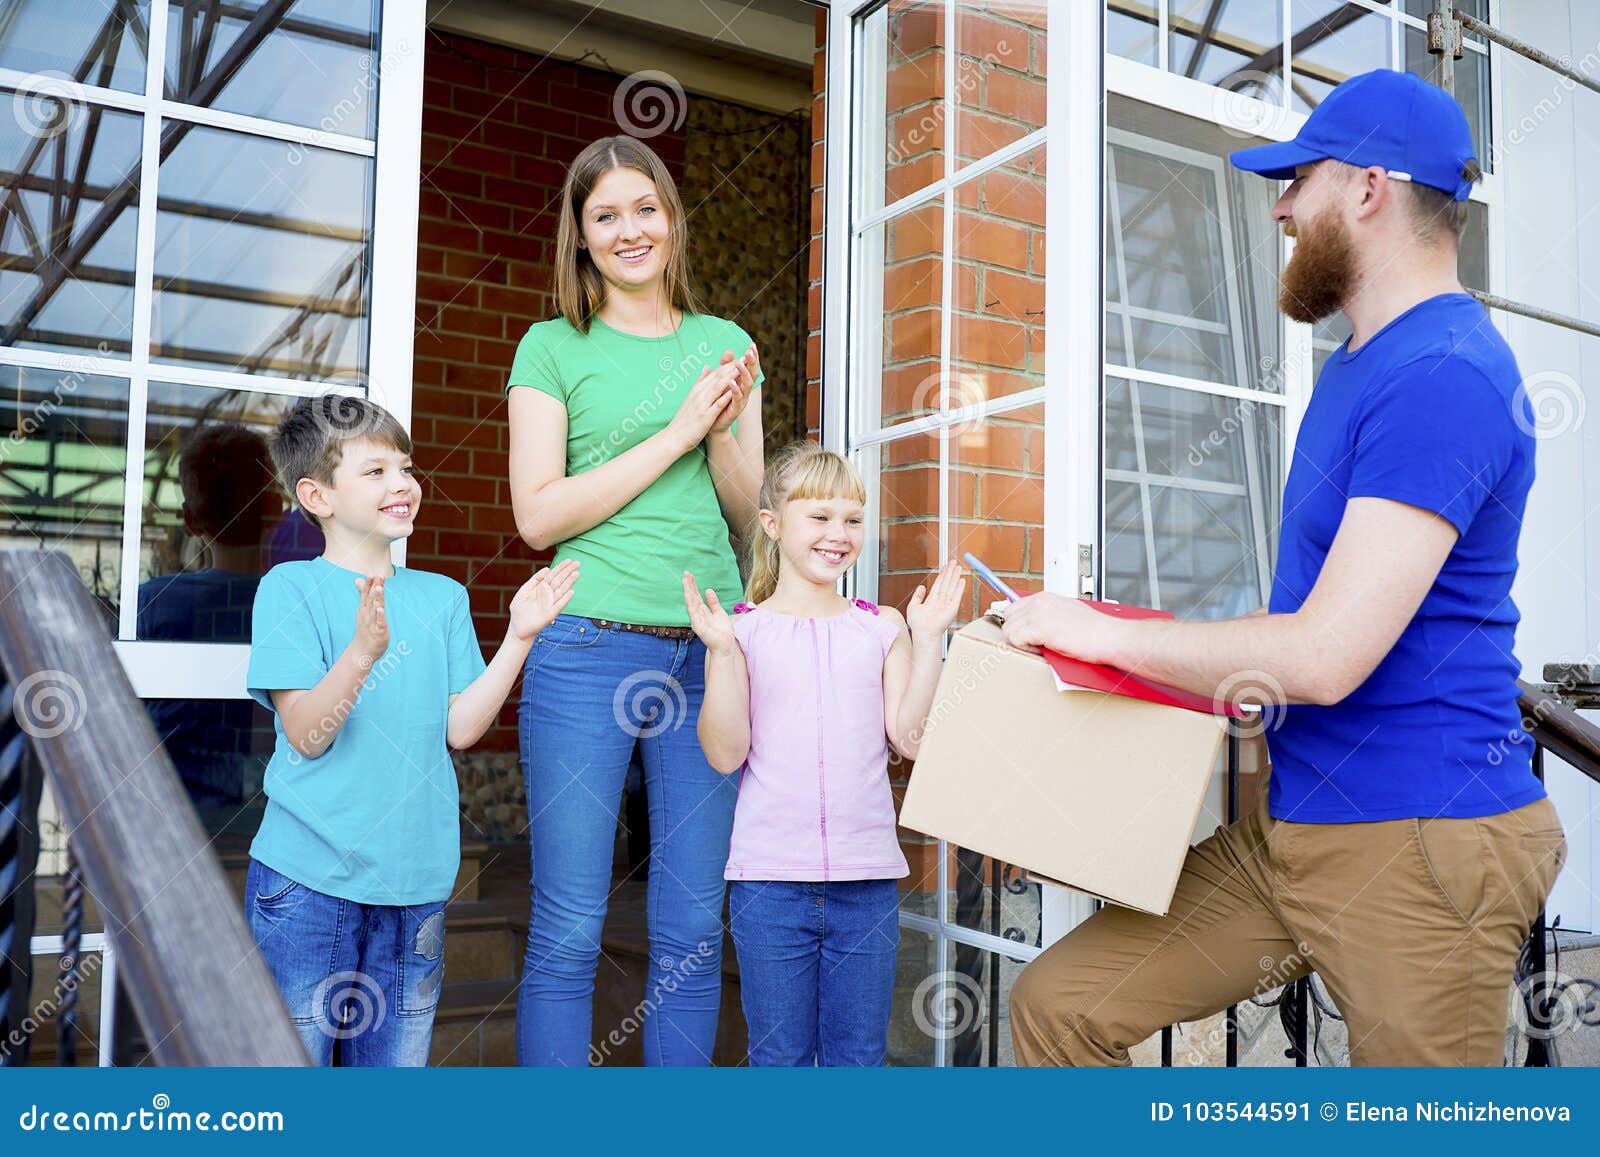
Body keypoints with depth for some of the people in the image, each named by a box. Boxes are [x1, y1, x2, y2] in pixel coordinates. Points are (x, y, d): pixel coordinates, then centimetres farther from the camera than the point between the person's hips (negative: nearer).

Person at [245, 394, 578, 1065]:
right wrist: (363, 650, -27)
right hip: (308, 881, -4)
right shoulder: (291, 588, -5)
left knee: (395, 1057, 15)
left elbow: (461, 728, 2)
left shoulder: (442, 598, 8)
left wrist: (519, 636, -7)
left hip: (414, 883, 4)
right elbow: (304, 734, -12)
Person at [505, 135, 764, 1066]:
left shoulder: (727, 347, 15)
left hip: (710, 649, 3)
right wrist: (675, 434, -9)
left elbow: (748, 521, 12)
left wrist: (724, 430, -7)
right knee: (568, 933, 1)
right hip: (589, 647, -3)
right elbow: (540, 515, -5)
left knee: (693, 934, 8)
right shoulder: (553, 348, 6)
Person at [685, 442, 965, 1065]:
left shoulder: (881, 627, 5)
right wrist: (721, 650, -16)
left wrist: (926, 637, -5)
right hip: (770, 875, -2)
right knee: (779, 1054, 11)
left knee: (859, 1053, 13)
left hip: (867, 877, 2)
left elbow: (910, 737, -2)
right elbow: (726, 753, -8)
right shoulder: (744, 628, -1)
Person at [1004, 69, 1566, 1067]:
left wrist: (1102, 634, -14)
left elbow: (1327, 657, -25)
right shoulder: (1361, 365, 15)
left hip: (1419, 842, -9)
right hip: (1293, 822, 9)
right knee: (1062, 1004, 4)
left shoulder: (1442, 375, -19)